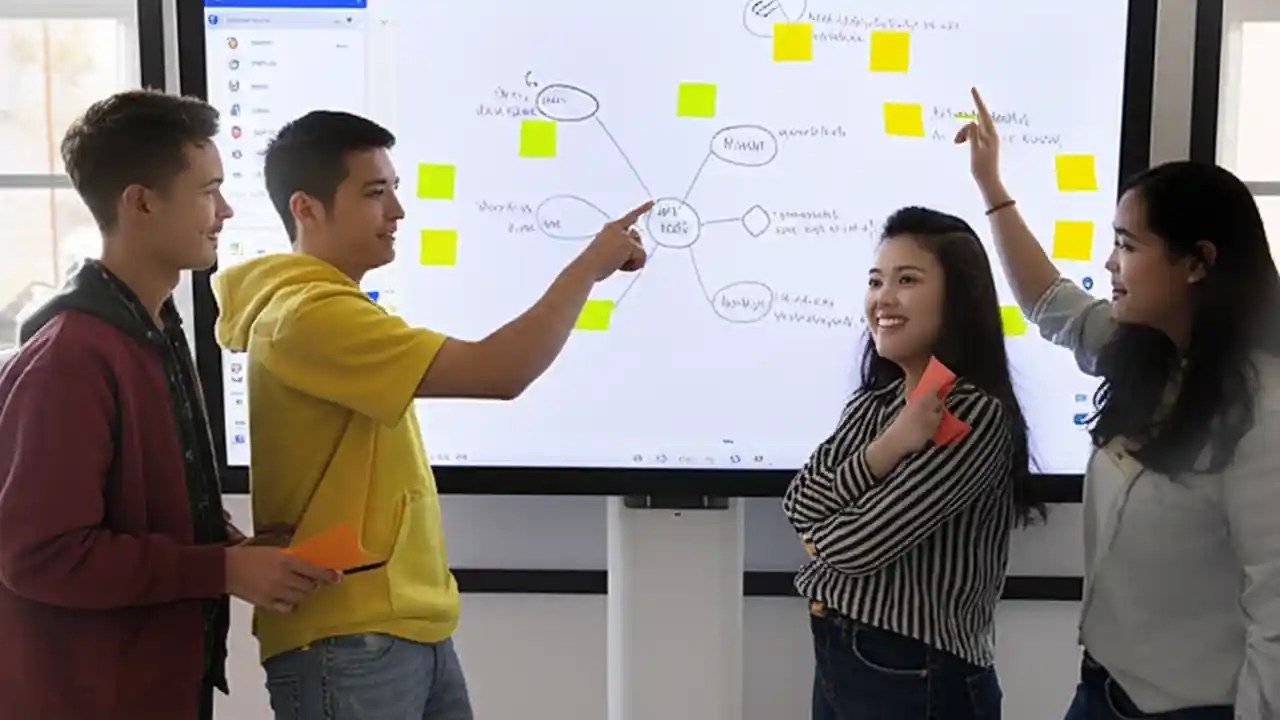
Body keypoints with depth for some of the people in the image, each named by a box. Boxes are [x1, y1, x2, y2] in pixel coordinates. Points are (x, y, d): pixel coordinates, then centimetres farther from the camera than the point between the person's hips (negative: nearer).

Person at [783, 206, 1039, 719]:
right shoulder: (872, 402, 7)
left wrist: (819, 516, -1)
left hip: (918, 677, -7)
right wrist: (885, 450, -18)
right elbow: (797, 507, -5)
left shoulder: (977, 416, -18)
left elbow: (857, 544, -22)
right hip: (836, 659, 7)